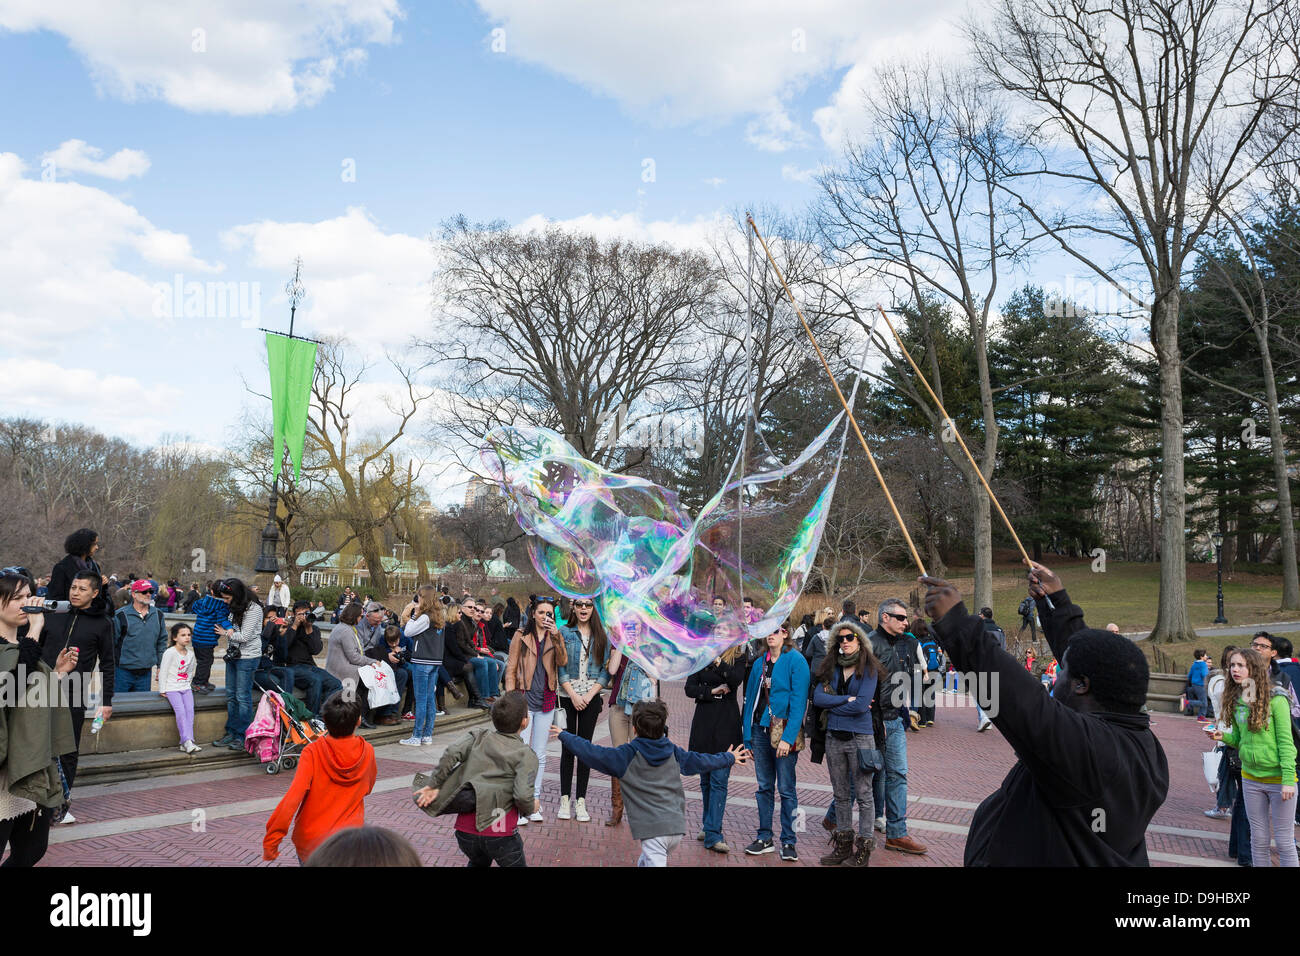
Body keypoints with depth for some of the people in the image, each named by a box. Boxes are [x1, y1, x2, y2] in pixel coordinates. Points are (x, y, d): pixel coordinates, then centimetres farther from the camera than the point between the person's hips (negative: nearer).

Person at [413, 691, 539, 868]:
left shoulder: (478, 738, 9)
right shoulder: (527, 755, -3)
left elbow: (452, 753, -8)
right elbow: (522, 795, -15)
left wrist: (434, 784, 0)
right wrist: (531, 807, 5)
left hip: (465, 831, 5)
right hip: (500, 833, -5)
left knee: (478, 863, 34)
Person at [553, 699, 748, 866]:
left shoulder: (627, 756, -3)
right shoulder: (673, 752, 10)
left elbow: (592, 753, -1)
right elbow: (699, 761, 24)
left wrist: (565, 736, 12)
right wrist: (729, 758, 40)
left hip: (652, 828, -5)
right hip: (677, 827, 6)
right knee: (645, 862, 26)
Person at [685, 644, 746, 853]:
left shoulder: (738, 658, 1)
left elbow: (736, 680, -18)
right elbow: (689, 688, 1)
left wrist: (717, 661, -25)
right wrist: (712, 691, -12)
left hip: (726, 724, -3)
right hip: (703, 723, 3)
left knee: (719, 780, -8)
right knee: (706, 779, 12)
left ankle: (713, 835, -9)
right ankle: (708, 826, 25)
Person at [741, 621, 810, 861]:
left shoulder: (795, 661, -8)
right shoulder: (760, 663, 11)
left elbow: (799, 701, -14)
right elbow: (750, 698, 13)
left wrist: (788, 737, -20)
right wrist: (747, 735, 9)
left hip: (783, 732, -5)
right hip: (760, 731, 6)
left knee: (786, 789, 1)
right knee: (764, 786, 12)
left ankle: (788, 842, 11)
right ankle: (764, 838, 21)